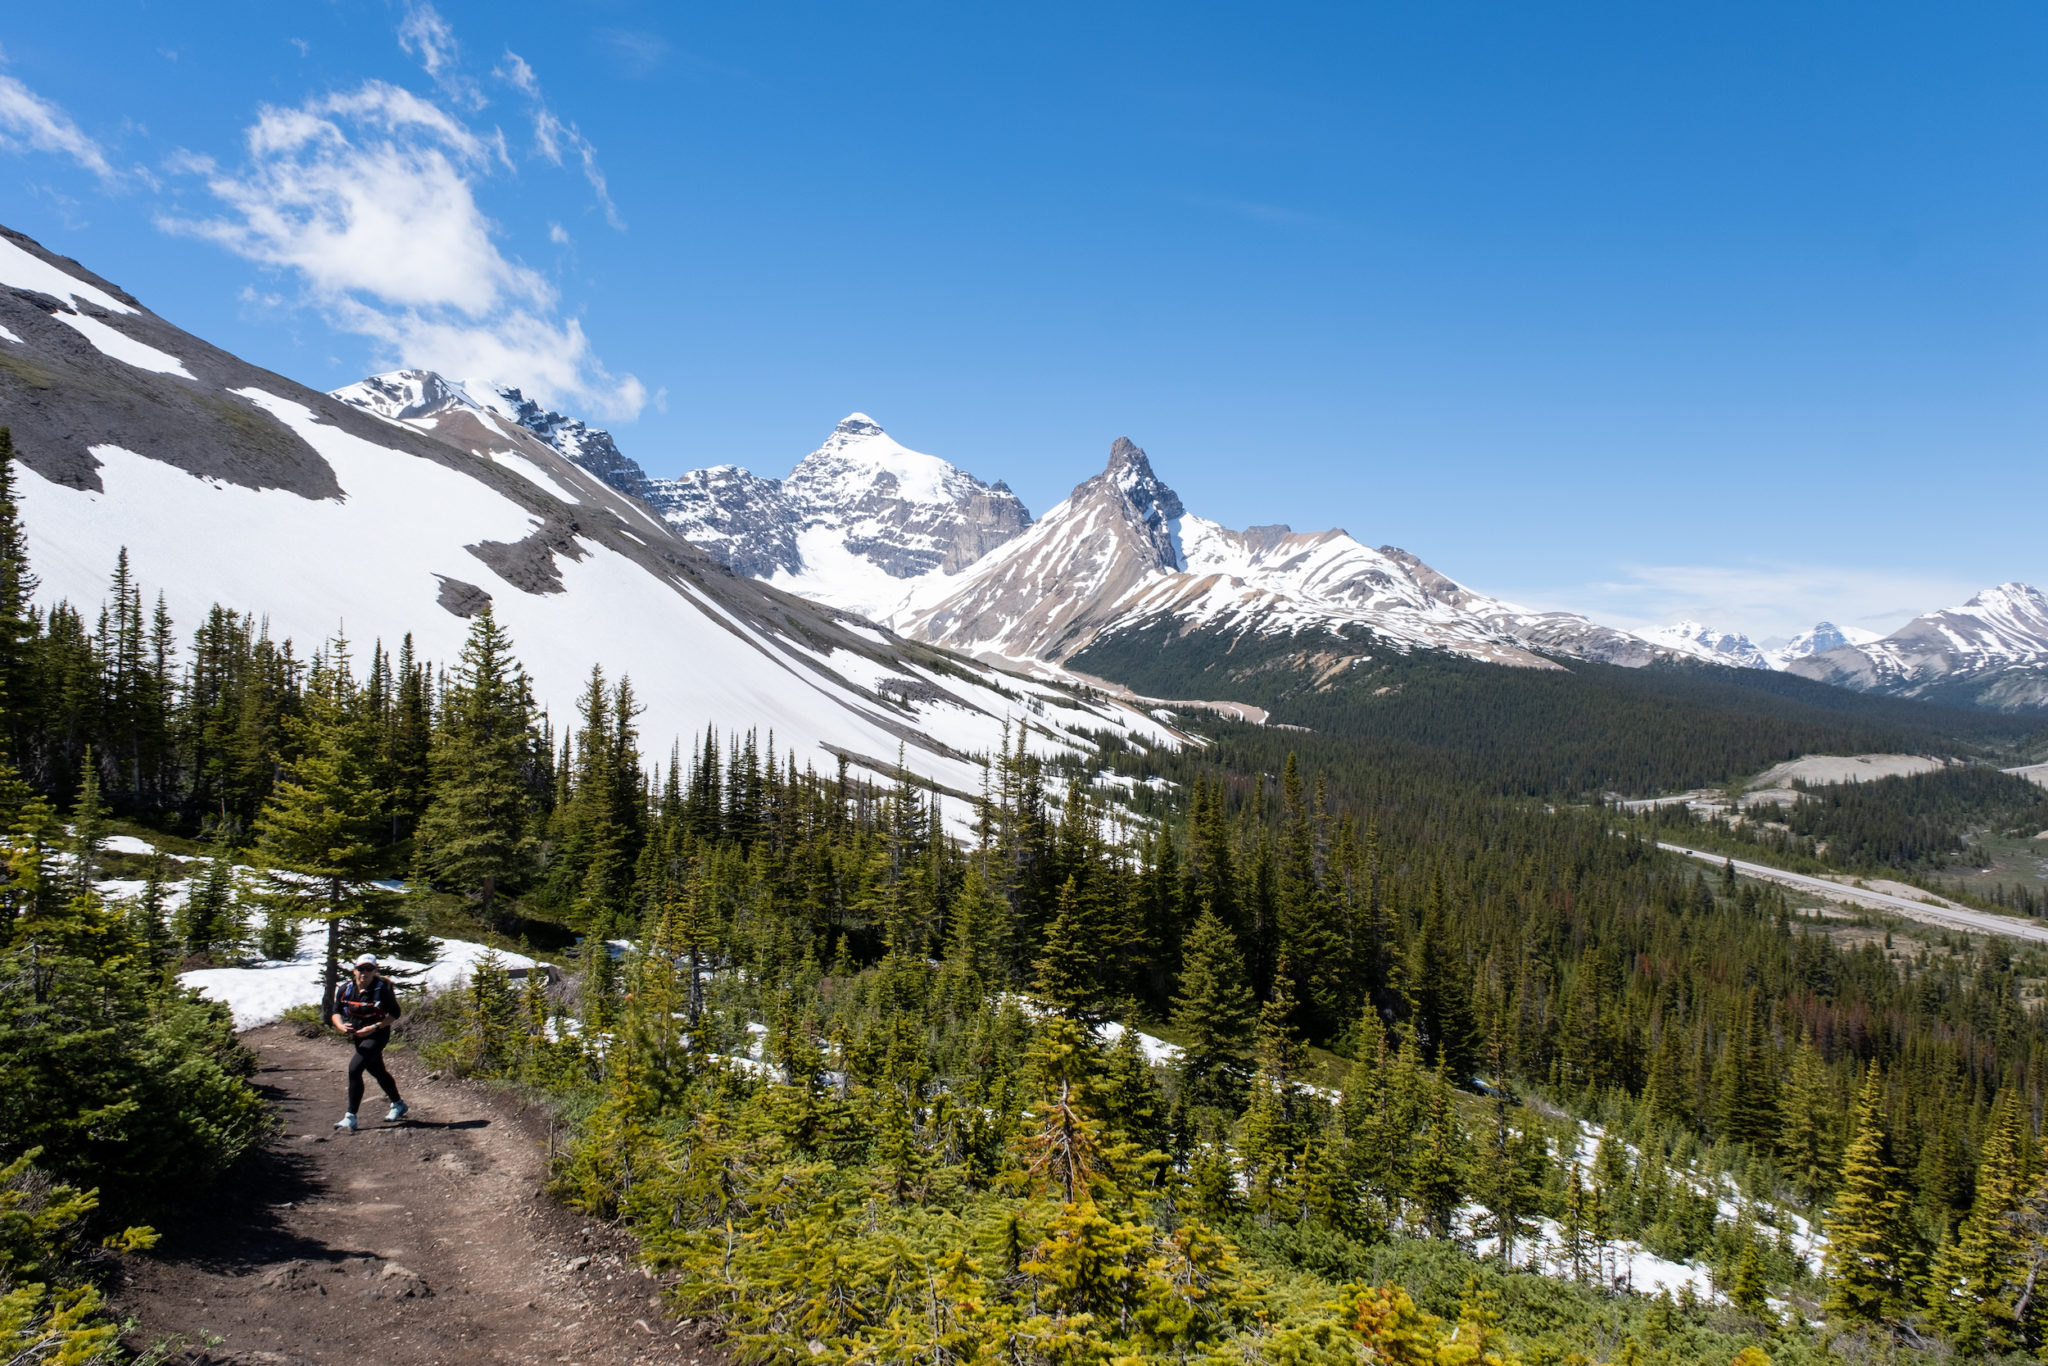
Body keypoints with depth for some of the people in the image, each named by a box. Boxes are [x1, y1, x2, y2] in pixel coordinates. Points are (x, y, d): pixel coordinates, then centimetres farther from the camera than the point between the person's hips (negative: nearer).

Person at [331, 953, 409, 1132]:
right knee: (378, 1072, 20)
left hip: (377, 1036, -6)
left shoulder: (382, 989, -19)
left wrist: (374, 1027, -24)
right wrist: (341, 1025, -19)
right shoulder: (346, 988, -6)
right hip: (358, 1036, 6)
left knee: (354, 1068, -21)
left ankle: (351, 1117, -13)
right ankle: (398, 1105, 41)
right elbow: (336, 1012, 2)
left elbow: (395, 1013, -13)